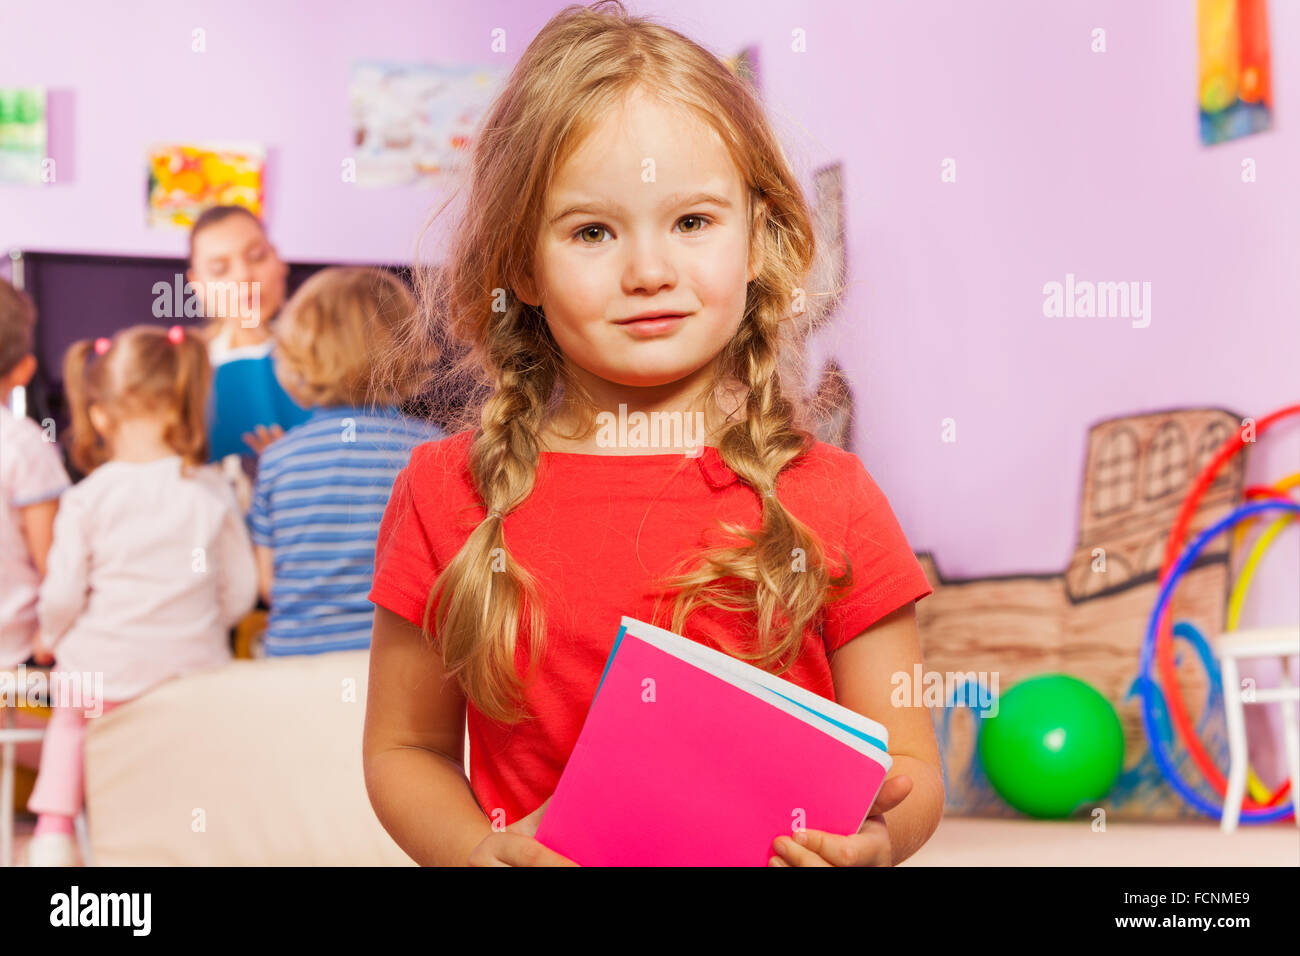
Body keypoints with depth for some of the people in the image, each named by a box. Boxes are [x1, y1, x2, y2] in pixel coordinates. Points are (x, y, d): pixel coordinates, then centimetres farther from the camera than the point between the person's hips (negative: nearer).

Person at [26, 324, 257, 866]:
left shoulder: (86, 500, -7)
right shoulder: (212, 492, -3)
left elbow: (62, 597, -4)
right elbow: (240, 593, 3)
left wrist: (49, 639, 17)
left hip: (104, 676, -1)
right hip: (193, 665, 1)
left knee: (69, 718, 20)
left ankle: (53, 832, 13)